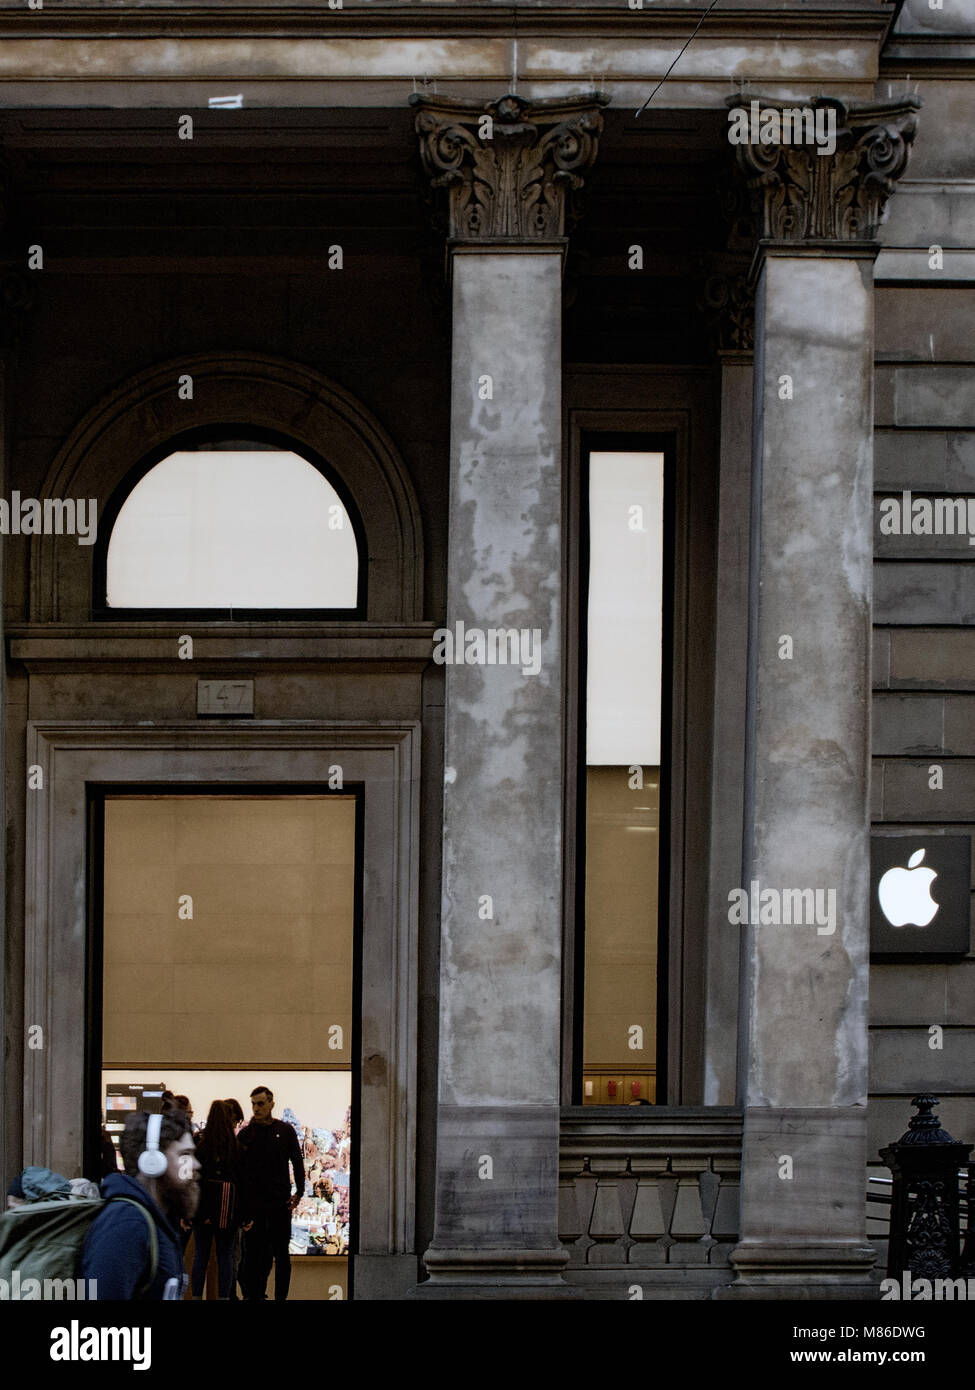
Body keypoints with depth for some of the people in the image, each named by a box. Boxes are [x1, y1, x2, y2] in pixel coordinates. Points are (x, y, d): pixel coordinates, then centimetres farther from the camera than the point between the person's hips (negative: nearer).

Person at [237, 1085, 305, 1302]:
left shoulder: (286, 1131, 6)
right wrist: (239, 1205, -2)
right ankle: (254, 1295, 6)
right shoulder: (245, 1134, 5)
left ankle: (280, 1297, 6)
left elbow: (297, 1163, 8)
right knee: (253, 1253, 0)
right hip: (253, 1203, 0)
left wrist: (298, 1192, -5)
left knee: (281, 1254, 1)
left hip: (280, 1203, 0)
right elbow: (238, 1170, 5)